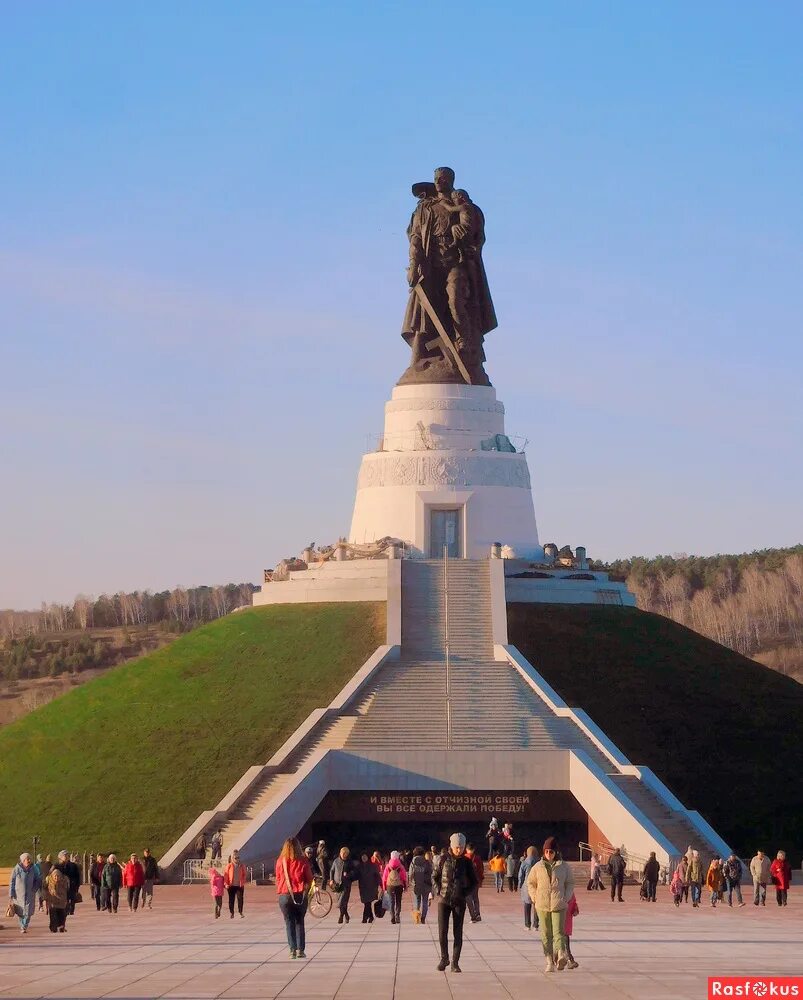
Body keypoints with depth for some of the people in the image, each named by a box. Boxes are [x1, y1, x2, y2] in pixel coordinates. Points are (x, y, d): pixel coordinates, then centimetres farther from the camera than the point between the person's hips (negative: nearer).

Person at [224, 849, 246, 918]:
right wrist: (226, 884, -8)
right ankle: (231, 912, 11)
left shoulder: (242, 866, 6)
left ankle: (240, 912, 7)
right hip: (231, 886, -1)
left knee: (240, 898, -3)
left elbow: (244, 875, 11)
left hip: (240, 885, 1)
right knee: (231, 899, 3)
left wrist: (243, 882, 2)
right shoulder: (229, 866, 0)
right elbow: (225, 875, 1)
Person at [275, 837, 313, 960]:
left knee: (289, 923, 6)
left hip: (284, 895, 0)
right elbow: (309, 879, 0)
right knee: (299, 922, 12)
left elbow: (278, 879, 4)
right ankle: (300, 950, 7)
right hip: (300, 895, 0)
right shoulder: (303, 861, -4)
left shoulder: (280, 861, -2)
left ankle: (292, 950, -3)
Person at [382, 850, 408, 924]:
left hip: (390, 885, 1)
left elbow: (384, 877, 4)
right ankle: (397, 917, -3)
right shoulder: (400, 866, -5)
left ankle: (392, 918, -2)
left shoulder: (388, 866, 0)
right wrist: (405, 886, 7)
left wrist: (384, 887, 11)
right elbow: (404, 876, -2)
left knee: (392, 902, 6)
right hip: (399, 885, -1)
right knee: (398, 901, 8)